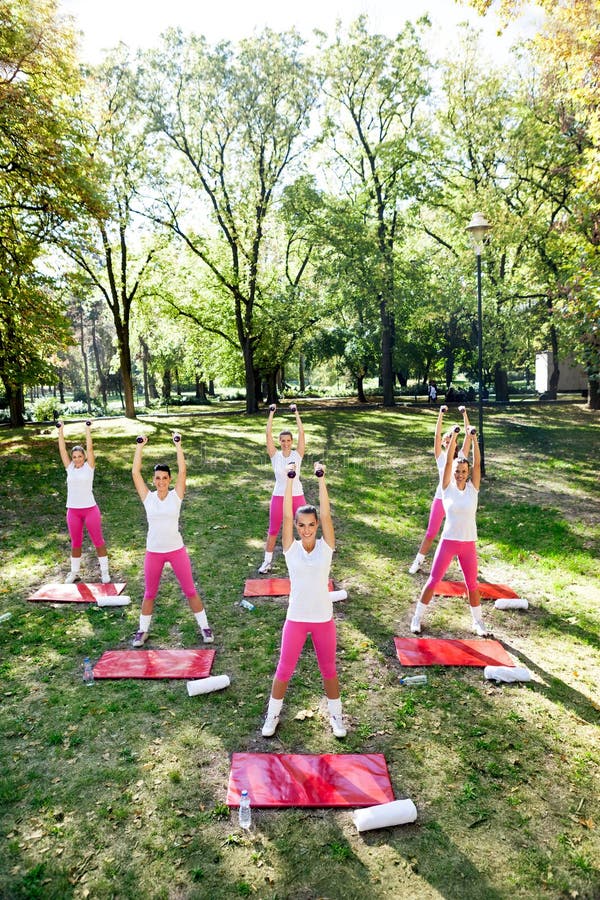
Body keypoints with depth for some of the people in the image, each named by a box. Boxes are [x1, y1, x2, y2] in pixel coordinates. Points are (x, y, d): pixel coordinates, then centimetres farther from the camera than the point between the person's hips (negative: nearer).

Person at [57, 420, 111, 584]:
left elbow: (90, 448, -11)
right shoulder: (69, 468, 6)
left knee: (98, 541, 4)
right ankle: (74, 572, 26)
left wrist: (88, 429, -10)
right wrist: (61, 431, 1)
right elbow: (62, 450, 3)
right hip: (73, 511, 3)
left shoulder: (89, 467, -3)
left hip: (90, 509, -3)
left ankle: (104, 572, 13)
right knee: (75, 543, 14)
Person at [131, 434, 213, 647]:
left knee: (190, 590, 7)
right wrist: (140, 446, -4)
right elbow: (135, 472, -6)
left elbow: (182, 471, -13)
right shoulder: (148, 497, -1)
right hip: (153, 552, 1)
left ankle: (204, 626, 21)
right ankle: (142, 630, 31)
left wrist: (178, 445, -11)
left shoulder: (176, 496, -4)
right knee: (149, 593, 15)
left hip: (176, 550, -1)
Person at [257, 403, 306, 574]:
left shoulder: (297, 454, -3)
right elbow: (268, 434, -10)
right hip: (278, 496, 0)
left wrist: (296, 413, -12)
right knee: (273, 531, 10)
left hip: (297, 496, 0)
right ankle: (267, 561, 24)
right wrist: (271, 414, -12)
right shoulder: (275, 455, -3)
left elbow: (301, 433, -11)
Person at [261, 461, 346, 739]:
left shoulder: (326, 546, -6)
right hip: (296, 618, 0)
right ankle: (273, 715, 33)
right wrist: (290, 481, -20)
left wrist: (321, 480, -22)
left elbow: (326, 513, -16)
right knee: (284, 669, 11)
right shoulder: (291, 548, -5)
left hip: (323, 618, 0)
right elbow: (287, 516, -15)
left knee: (328, 669, 16)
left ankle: (336, 715, 37)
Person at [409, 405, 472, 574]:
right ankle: (418, 561, 17)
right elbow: (437, 434, -8)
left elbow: (468, 434, -2)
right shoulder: (440, 456, 2)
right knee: (431, 533, 5)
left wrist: (464, 414, -6)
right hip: (441, 498, -1)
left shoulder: (462, 455, 5)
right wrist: (441, 414, -13)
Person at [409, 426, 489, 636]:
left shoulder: (473, 488, 1)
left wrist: (474, 439, -15)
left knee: (472, 584, 12)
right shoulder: (448, 487, -2)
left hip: (469, 543, 2)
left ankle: (478, 621, 31)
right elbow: (448, 461, -12)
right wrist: (454, 436, -17)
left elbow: (477, 463, -9)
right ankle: (417, 618, 17)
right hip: (448, 541, -2)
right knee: (433, 580, 4)